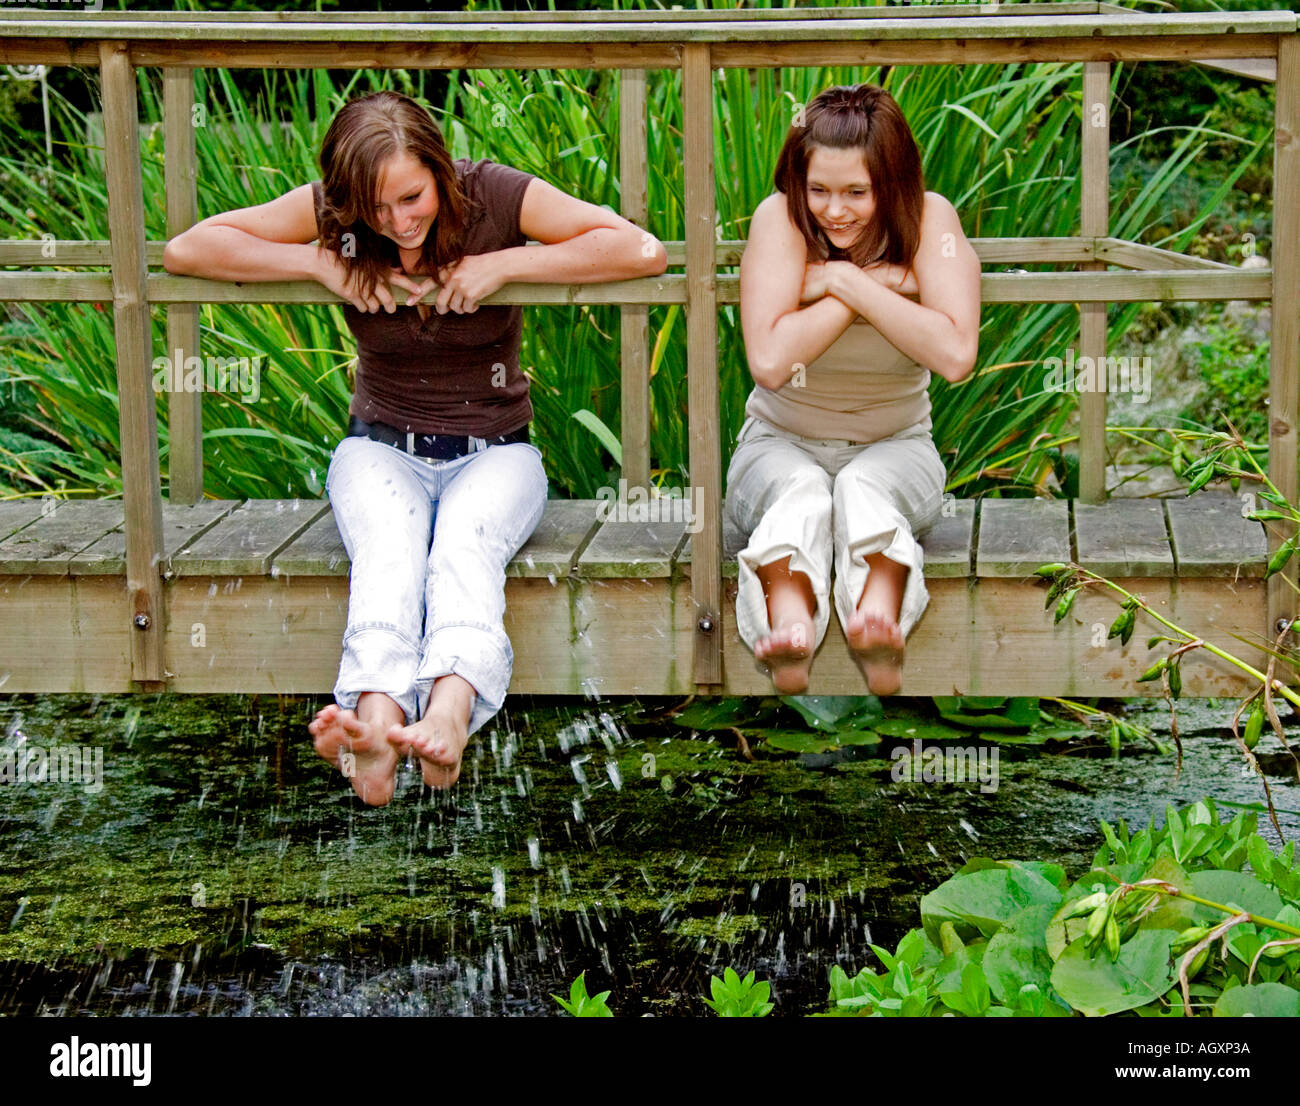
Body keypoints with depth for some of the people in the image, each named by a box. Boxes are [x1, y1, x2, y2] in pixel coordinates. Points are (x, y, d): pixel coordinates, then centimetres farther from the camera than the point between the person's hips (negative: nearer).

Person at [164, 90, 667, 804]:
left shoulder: (493, 196, -9)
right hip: (382, 450, 1)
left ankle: (450, 711, -64)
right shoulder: (332, 211, -5)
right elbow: (186, 249, -8)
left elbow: (644, 250, -17)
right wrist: (320, 264, -18)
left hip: (493, 450, 0)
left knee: (464, 540, -36)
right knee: (388, 547, -35)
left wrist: (504, 265, -22)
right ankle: (377, 717, -63)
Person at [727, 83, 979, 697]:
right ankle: (787, 628, -67)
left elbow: (955, 356, -25)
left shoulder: (930, 219, -11)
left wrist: (845, 281, -22)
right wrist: (880, 281, -20)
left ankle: (878, 624, -66)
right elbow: (770, 361, -25)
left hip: (895, 446, 1)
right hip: (781, 444, 0)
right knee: (800, 493, -35)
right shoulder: (780, 217, -13)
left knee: (865, 487, -34)